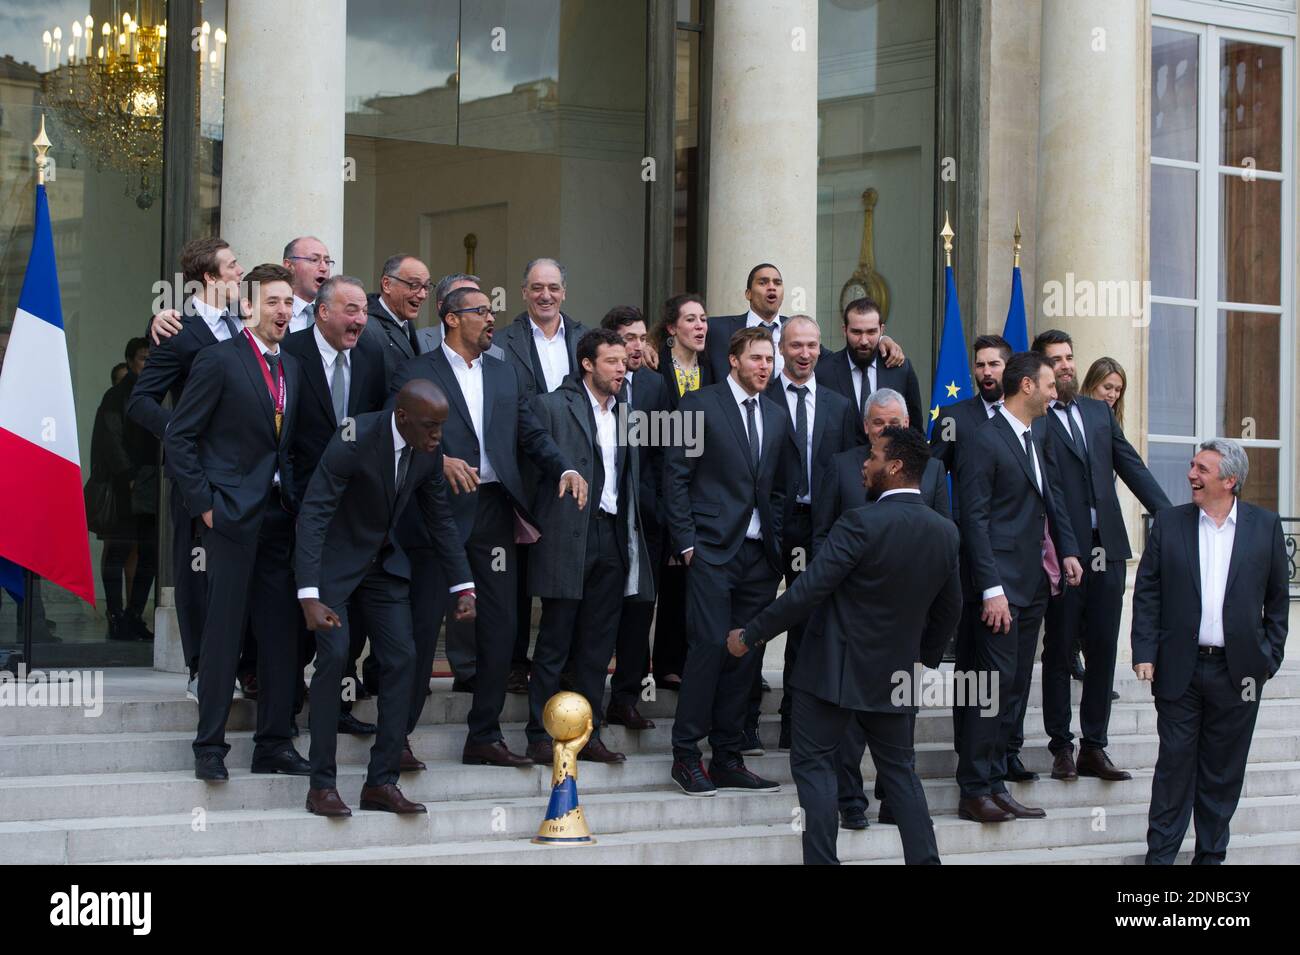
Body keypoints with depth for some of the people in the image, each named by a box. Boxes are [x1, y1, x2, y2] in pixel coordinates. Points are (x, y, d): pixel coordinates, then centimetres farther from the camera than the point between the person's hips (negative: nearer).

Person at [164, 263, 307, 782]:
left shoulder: (291, 367, 15)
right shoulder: (219, 359, -5)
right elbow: (179, 438, -6)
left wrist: (294, 501, 8)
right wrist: (204, 503, -10)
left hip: (279, 514, 6)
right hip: (233, 511, -6)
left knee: (281, 631, 6)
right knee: (224, 627, -5)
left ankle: (274, 743, 13)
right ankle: (210, 747, 2)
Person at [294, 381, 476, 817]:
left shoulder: (429, 450, -8)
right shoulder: (355, 439, -27)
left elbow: (440, 519, 7)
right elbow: (312, 514, -29)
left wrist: (464, 586, 2)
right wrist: (308, 597, -37)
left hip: (383, 561, 6)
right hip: (333, 560, -6)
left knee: (402, 658, -3)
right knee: (334, 655, -17)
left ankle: (382, 781, 4)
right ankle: (322, 785, -8)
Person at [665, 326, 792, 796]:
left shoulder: (778, 416, 16)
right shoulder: (700, 404, 0)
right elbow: (676, 474, -3)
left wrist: (779, 541, 8)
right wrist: (686, 541, -8)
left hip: (760, 553, 5)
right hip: (713, 547, -5)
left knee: (745, 652, 5)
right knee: (710, 645, -12)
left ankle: (727, 758, 11)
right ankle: (686, 754, -3)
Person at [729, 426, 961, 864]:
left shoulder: (861, 523, -20)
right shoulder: (945, 533, 1)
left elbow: (807, 591, -20)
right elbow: (949, 609, 12)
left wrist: (749, 636, -12)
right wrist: (926, 658, 27)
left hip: (836, 670, -6)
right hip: (897, 675, 6)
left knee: (814, 763, 3)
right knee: (899, 769, 16)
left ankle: (822, 860, -1)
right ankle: (924, 859, 12)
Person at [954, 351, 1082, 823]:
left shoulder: (1038, 432, 14)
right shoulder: (984, 441, -12)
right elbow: (975, 519, -15)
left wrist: (1067, 550, 8)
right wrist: (992, 589, -19)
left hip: (1034, 582, 9)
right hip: (1002, 584, -9)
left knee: (1015, 687, 10)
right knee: (996, 683, -9)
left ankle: (996, 783, 16)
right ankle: (974, 791, -4)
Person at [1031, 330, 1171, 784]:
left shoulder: (1099, 411, 15)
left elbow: (1132, 467, 14)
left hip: (1107, 548, 5)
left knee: (1103, 649, 7)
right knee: (1059, 650, 4)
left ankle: (1094, 747, 14)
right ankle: (1062, 746, 13)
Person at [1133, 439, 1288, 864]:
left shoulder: (1265, 526, 2)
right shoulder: (1169, 522, 3)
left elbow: (1277, 600, 7)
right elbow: (1147, 592, 3)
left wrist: (1270, 658, 3)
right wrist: (1144, 653, -4)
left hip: (1238, 672, 0)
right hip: (1180, 668, 0)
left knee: (1223, 769, 8)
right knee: (1175, 763, 2)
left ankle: (1211, 854, 19)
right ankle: (1160, 853, 11)